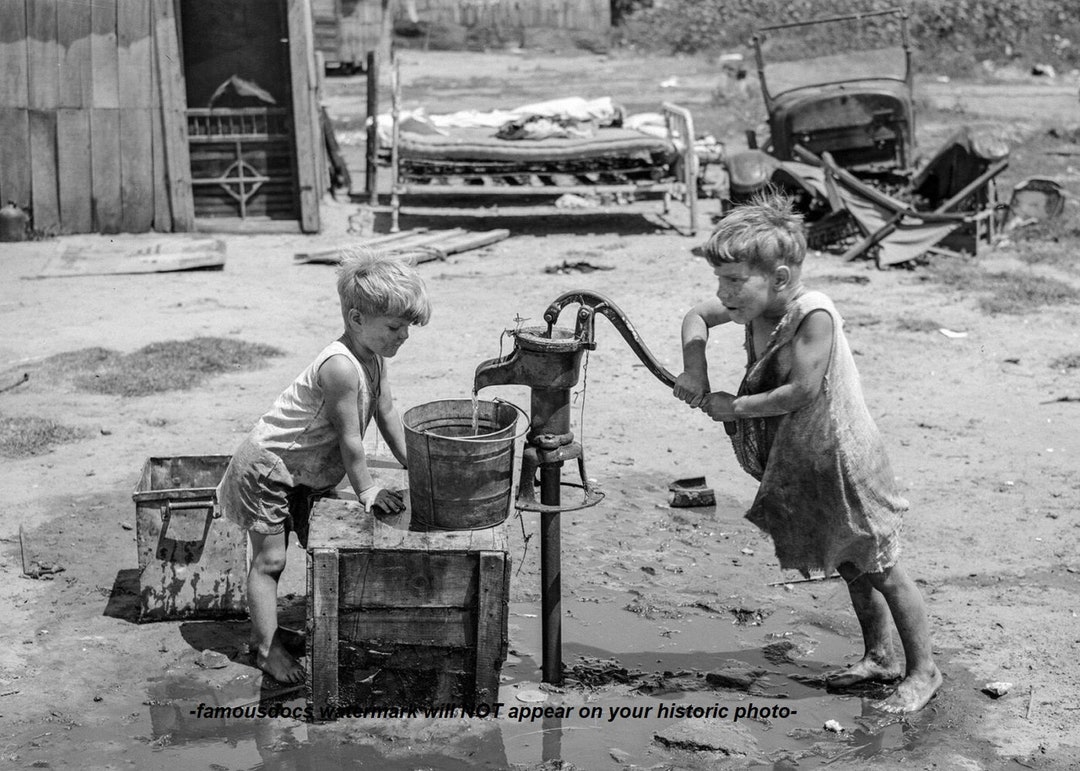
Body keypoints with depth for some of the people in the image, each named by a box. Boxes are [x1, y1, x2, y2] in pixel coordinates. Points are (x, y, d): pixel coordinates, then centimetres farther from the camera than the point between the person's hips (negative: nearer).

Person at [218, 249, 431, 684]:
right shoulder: (341, 367, -32)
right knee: (269, 559, -4)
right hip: (264, 468, -10)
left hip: (302, 471, 10)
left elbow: (386, 414, 7)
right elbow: (350, 439, -25)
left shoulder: (373, 357, -3)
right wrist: (367, 490, -15)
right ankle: (266, 648, 4)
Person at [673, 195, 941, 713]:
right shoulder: (755, 304, -5)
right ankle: (880, 657, 36)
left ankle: (923, 671, 18)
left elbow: (800, 391, -30)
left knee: (880, 568, 4)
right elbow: (697, 317, 10)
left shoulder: (813, 315, -27)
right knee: (849, 566, 20)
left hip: (842, 459, -8)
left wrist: (733, 407, -19)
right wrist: (694, 369, -7)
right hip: (800, 462, 8)